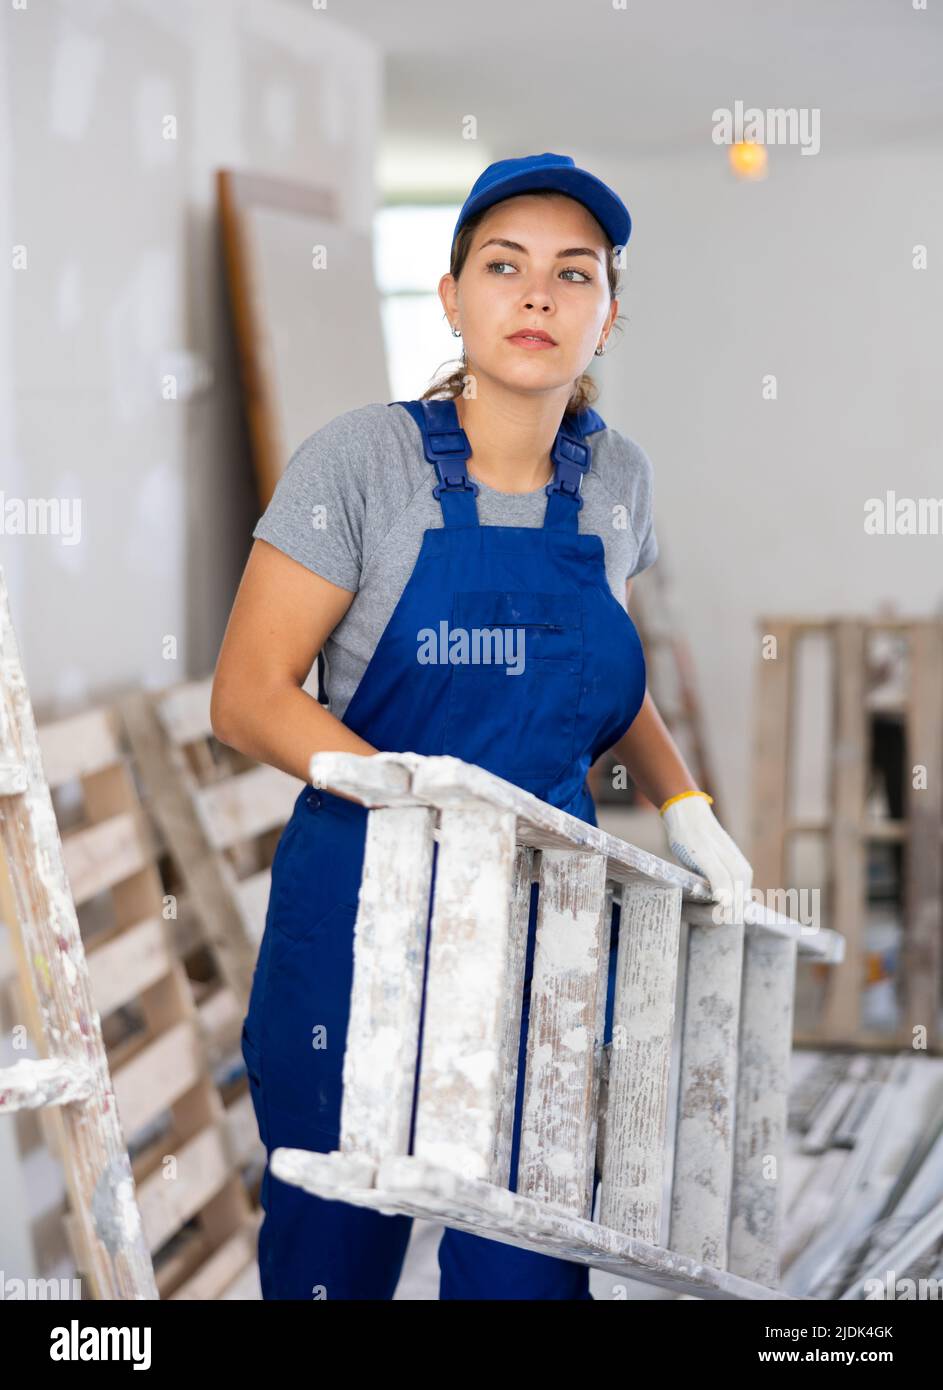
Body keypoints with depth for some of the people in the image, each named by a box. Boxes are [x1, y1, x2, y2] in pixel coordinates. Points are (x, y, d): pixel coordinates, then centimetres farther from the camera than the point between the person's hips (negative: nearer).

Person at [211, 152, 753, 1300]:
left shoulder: (616, 478, 4)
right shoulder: (365, 457, -10)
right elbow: (247, 699, -12)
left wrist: (681, 801, 6)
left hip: (552, 909, 3)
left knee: (531, 1254, 3)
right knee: (335, 1247, 8)